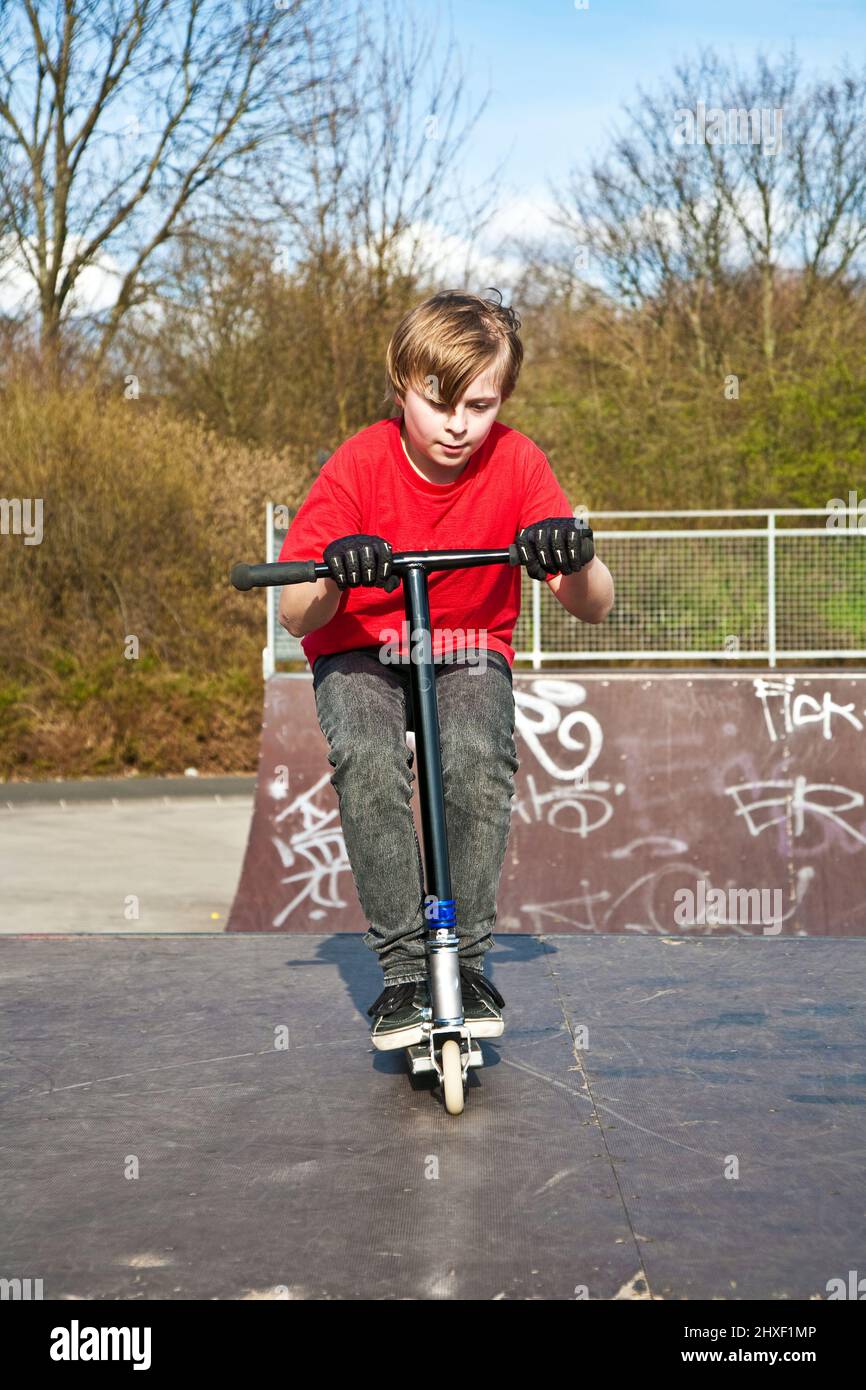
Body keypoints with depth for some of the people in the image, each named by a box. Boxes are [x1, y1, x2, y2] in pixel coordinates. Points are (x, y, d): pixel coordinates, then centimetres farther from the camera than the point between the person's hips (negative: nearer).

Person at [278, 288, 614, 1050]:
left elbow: (595, 607, -15)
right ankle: (403, 968, -21)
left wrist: (573, 560, -38)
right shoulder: (359, 464, -16)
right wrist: (331, 576, -42)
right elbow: (296, 617, -19)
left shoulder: (516, 461, -13)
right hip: (361, 651, -1)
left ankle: (469, 958, -13)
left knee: (480, 759, -30)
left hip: (470, 652, 1)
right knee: (367, 761, -31)